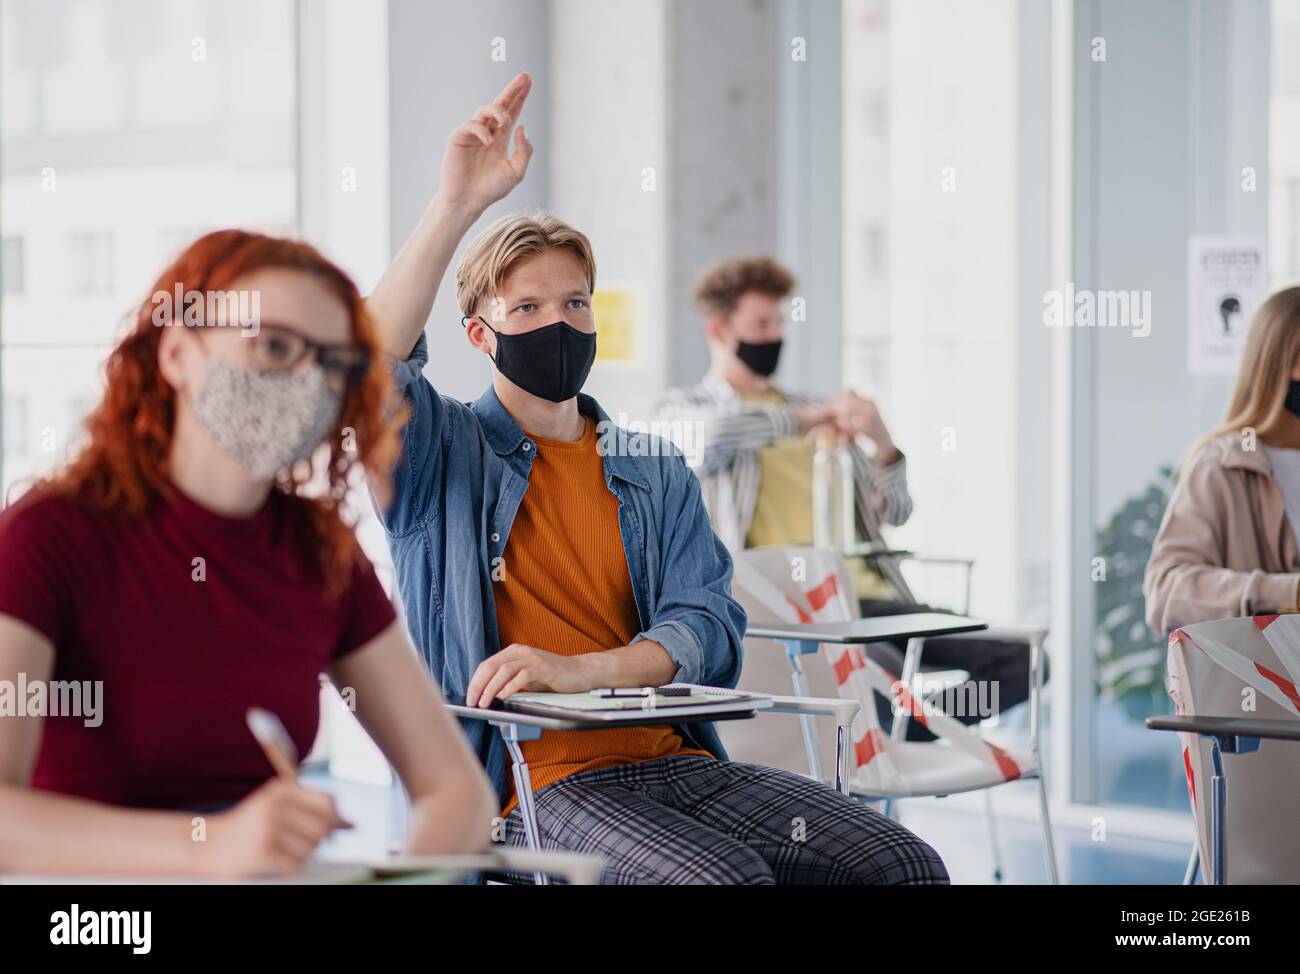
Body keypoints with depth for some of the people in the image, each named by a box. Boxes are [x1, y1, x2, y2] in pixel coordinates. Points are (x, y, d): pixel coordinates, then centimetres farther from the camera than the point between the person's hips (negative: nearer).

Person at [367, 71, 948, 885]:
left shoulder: (657, 472, 20)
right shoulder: (447, 458, 9)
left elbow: (707, 624, 5)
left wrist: (577, 671, -14)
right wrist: (458, 206, -19)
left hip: (675, 759, 5)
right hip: (539, 782, -5)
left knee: (905, 867, -16)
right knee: (727, 876, -34)